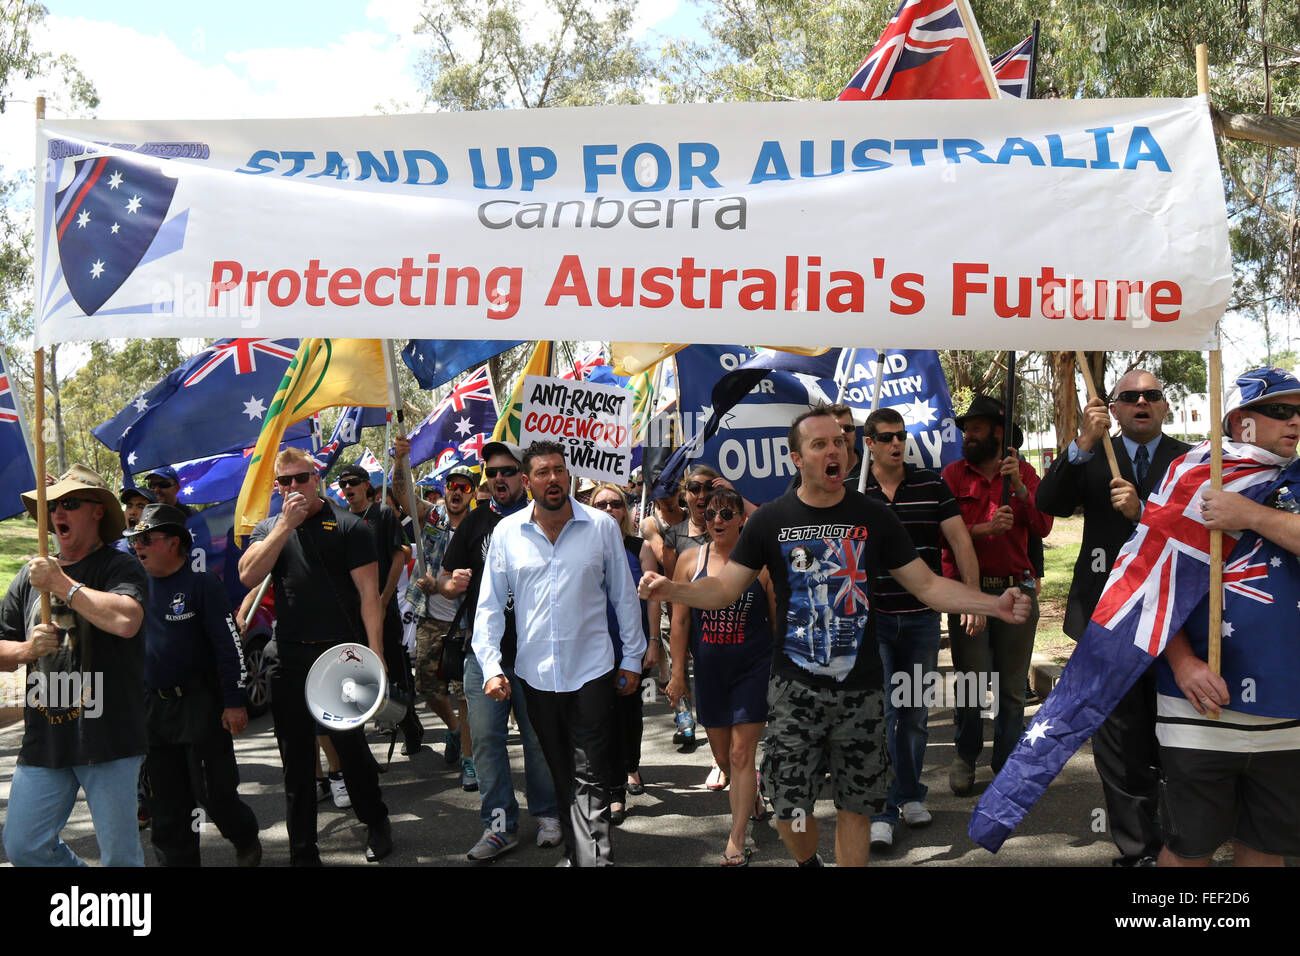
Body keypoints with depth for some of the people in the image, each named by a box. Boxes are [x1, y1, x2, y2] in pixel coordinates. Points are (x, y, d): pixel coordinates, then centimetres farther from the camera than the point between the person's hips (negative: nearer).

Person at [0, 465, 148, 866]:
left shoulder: (120, 566, -5)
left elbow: (126, 620, -26)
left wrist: (61, 584, -17)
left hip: (106, 737, -6)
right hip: (44, 739, 6)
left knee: (120, 854, 3)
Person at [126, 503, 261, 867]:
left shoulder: (201, 582, -9)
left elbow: (229, 644, -11)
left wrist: (234, 702, -14)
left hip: (202, 704, -5)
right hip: (154, 707, 5)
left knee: (214, 792, -1)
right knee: (168, 800, 11)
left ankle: (247, 842, 24)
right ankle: (176, 859, 25)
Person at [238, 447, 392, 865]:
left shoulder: (348, 525, -2)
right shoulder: (269, 528, 12)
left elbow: (369, 593, -7)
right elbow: (248, 575, -7)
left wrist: (375, 653, -15)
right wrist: (285, 524, -13)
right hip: (289, 658, 4)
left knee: (350, 743, 4)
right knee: (296, 755, 10)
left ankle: (376, 822, 29)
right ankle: (303, 851, 23)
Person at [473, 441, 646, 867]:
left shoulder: (601, 526, -3)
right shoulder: (507, 532, 1)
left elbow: (625, 596, 4)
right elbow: (490, 604, 4)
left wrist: (632, 658, 5)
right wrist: (490, 665, -5)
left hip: (591, 671, -2)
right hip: (534, 673, 2)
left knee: (590, 777, -4)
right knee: (560, 772, 16)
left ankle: (593, 857, -2)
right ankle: (575, 851, 29)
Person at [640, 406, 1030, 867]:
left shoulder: (872, 516, 0)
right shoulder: (771, 519, -1)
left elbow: (927, 585, 2)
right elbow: (724, 589, -1)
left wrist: (994, 604, -12)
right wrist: (670, 589, -19)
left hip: (860, 689, 1)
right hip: (795, 689, -1)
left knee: (856, 807, 9)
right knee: (789, 809, 3)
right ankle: (808, 862, 35)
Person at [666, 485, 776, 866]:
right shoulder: (690, 561, 1)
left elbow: (779, 619, 2)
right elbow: (680, 620, 3)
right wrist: (677, 673, 3)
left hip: (754, 669, -3)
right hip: (709, 672, 3)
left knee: (741, 754, -5)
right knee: (722, 756, 14)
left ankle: (736, 840, 6)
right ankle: (754, 799, 44)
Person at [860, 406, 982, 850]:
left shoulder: (932, 485, 1)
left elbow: (959, 539, 1)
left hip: (922, 616, 2)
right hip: (872, 617, -1)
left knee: (915, 712, 12)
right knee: (879, 713, -4)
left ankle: (909, 794, 29)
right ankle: (881, 812, 4)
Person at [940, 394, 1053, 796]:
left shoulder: (1025, 473, 9)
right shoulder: (954, 474, 4)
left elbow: (1042, 527, -2)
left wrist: (1019, 488, -15)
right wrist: (984, 529, -20)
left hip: (1017, 590, 2)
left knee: (1012, 687, 7)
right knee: (972, 683, -3)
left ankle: (1007, 765, 21)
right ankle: (965, 755, 20)